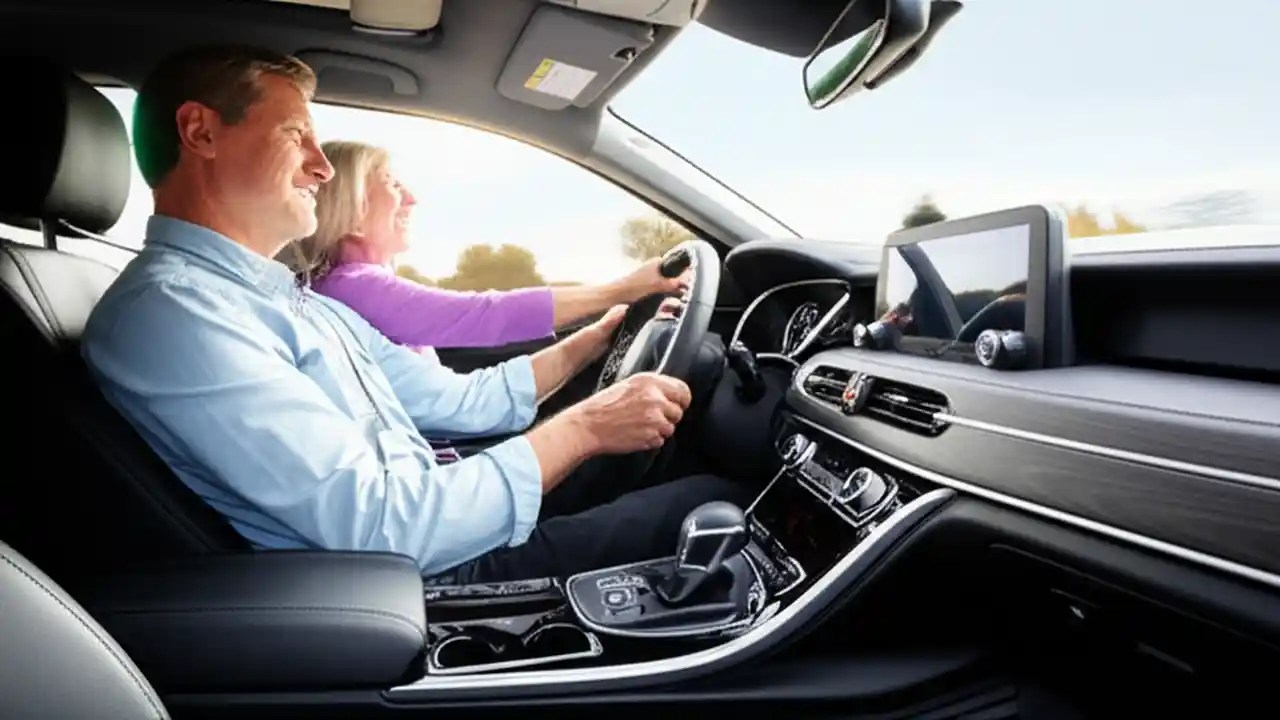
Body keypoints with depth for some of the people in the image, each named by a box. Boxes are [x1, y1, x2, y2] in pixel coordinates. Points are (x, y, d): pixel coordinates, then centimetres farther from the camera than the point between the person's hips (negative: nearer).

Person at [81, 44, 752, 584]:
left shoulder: (302, 303, 12)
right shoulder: (169, 310, -19)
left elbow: (456, 401, 15)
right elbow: (380, 525, -26)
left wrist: (596, 337, 13)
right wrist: (582, 427, -19)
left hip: (435, 541, 9)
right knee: (716, 505, -2)